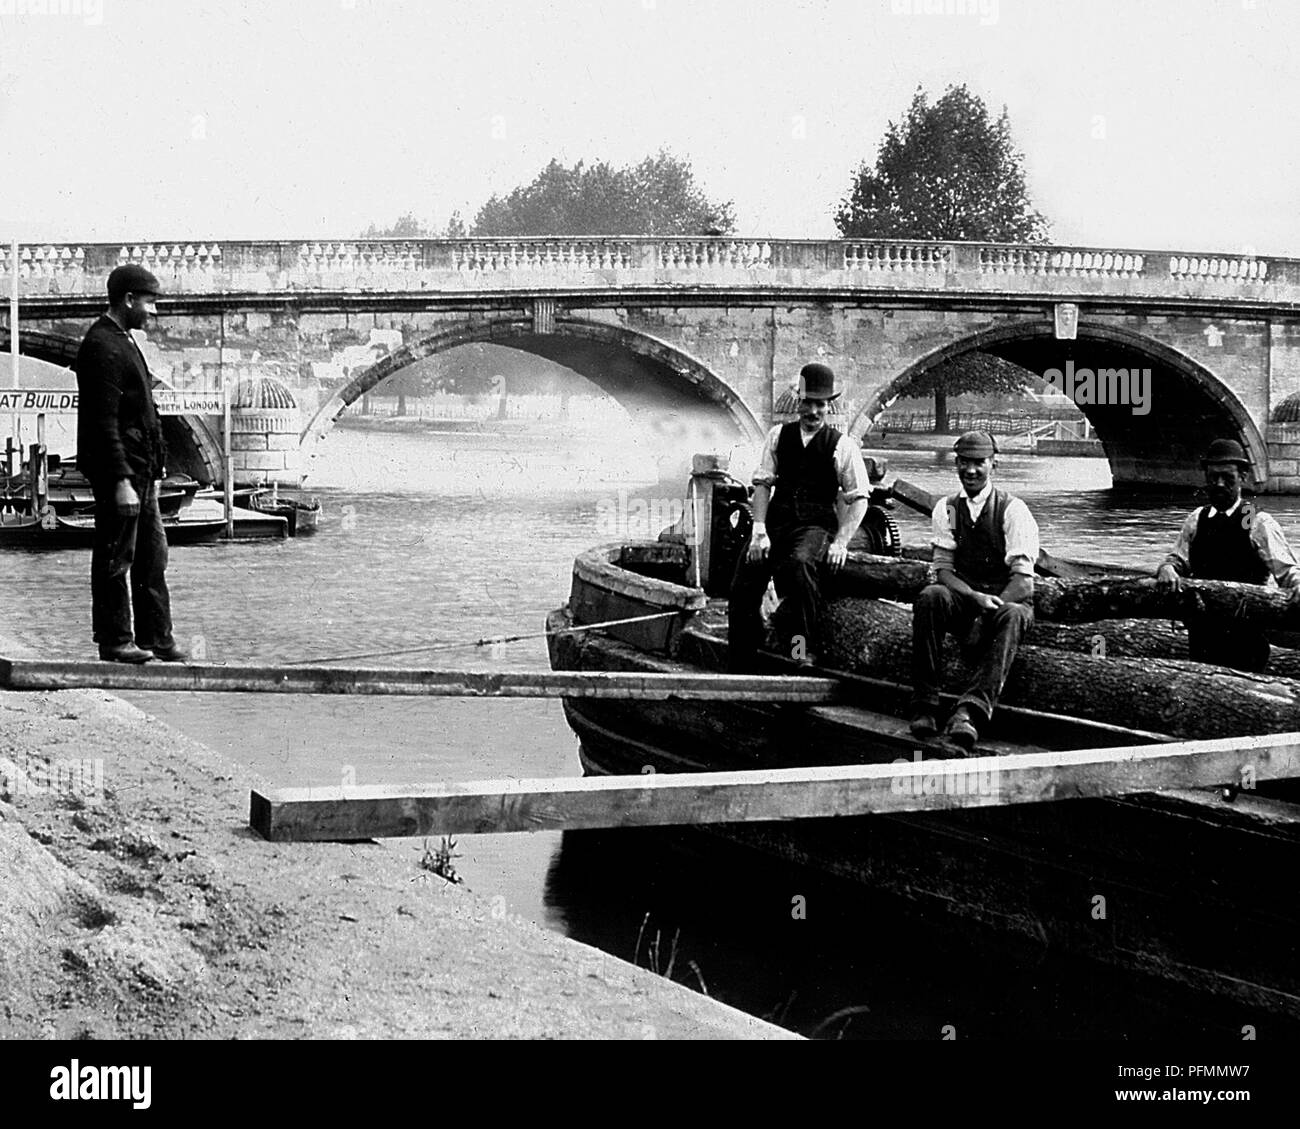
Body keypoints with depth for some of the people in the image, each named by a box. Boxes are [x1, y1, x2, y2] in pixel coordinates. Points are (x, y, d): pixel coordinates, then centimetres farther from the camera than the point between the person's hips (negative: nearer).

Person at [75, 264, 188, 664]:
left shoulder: (122, 342, 17)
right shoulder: (102, 346, -15)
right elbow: (104, 423, -20)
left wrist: (153, 468, 19)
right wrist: (121, 481, -24)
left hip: (140, 469, 10)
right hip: (118, 470, -10)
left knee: (152, 556, 12)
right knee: (115, 560, -1)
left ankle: (155, 637, 18)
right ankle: (115, 642, 6)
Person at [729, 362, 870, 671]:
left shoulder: (843, 446, 5)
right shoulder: (778, 436, 13)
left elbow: (859, 498, 3)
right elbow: (762, 484, 7)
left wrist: (840, 542, -11)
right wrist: (759, 532, -8)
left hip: (816, 525, -3)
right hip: (777, 520, 3)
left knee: (799, 564, -37)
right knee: (743, 589, -16)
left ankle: (804, 650, -28)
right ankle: (741, 667, -3)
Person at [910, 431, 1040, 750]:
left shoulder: (1013, 510, -5)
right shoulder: (946, 509, 6)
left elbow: (1024, 582, -12)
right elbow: (944, 571, -1)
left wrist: (990, 608, -28)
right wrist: (977, 599, -22)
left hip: (1008, 600, -2)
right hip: (963, 599, 3)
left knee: (1011, 616, -37)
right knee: (930, 596, -30)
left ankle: (971, 710, -53)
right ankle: (924, 706, -33)